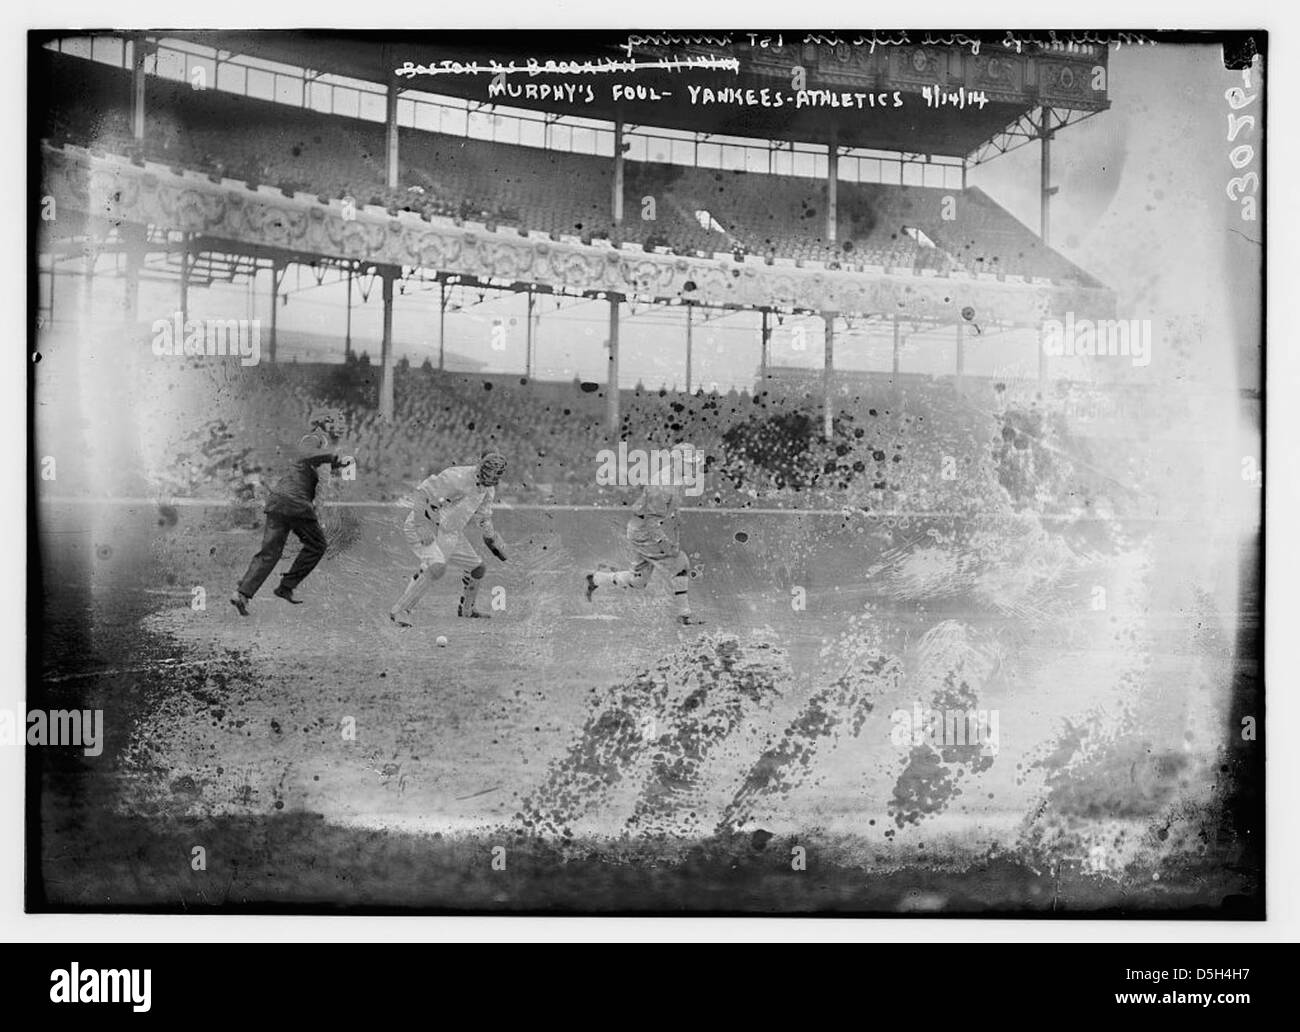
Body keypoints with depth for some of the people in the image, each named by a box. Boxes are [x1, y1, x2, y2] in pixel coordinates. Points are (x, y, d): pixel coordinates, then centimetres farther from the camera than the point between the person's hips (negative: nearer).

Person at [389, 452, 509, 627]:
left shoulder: (488, 490, 1)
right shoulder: (458, 477, -26)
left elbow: (482, 514, 20)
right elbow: (423, 492, -26)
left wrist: (492, 537, 27)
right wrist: (422, 524, -31)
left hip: (449, 533, 8)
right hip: (424, 530, -8)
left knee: (478, 569, 12)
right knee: (436, 567, -32)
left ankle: (466, 609, 38)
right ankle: (400, 610, -24)